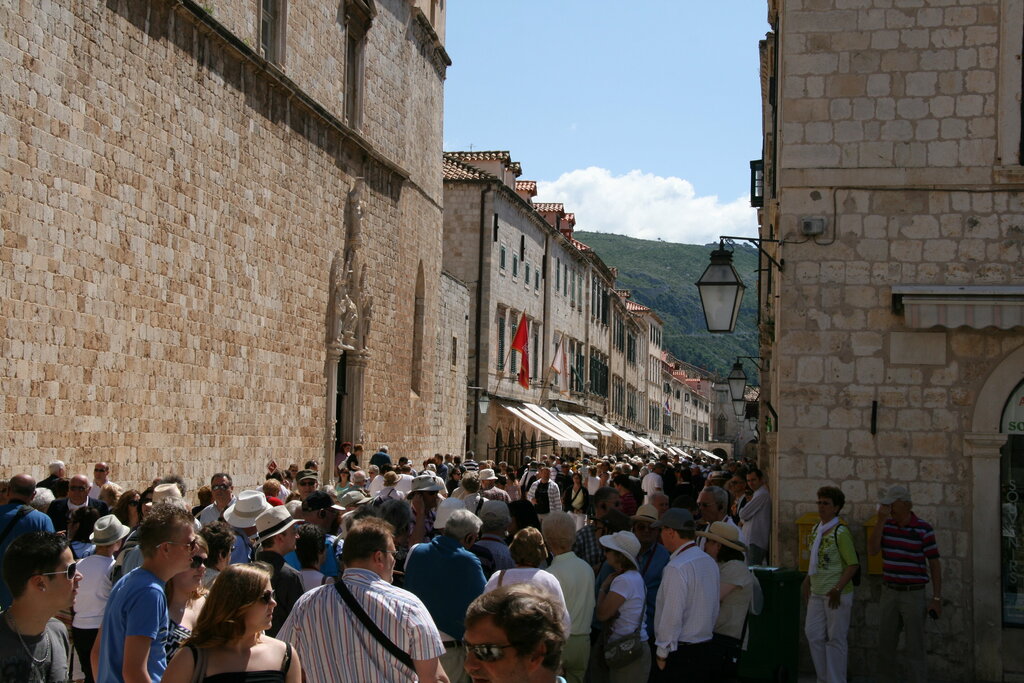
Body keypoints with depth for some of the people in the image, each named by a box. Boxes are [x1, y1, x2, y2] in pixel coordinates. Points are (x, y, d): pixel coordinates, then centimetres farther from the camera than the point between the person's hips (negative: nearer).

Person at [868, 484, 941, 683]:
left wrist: (937, 599, -10)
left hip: (914, 594, -4)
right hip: (889, 594, 5)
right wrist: (881, 520, -20)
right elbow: (872, 551, -13)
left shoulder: (924, 529, -11)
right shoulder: (885, 525, 1)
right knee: (885, 644, 8)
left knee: (914, 648, -3)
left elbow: (934, 564, -7)